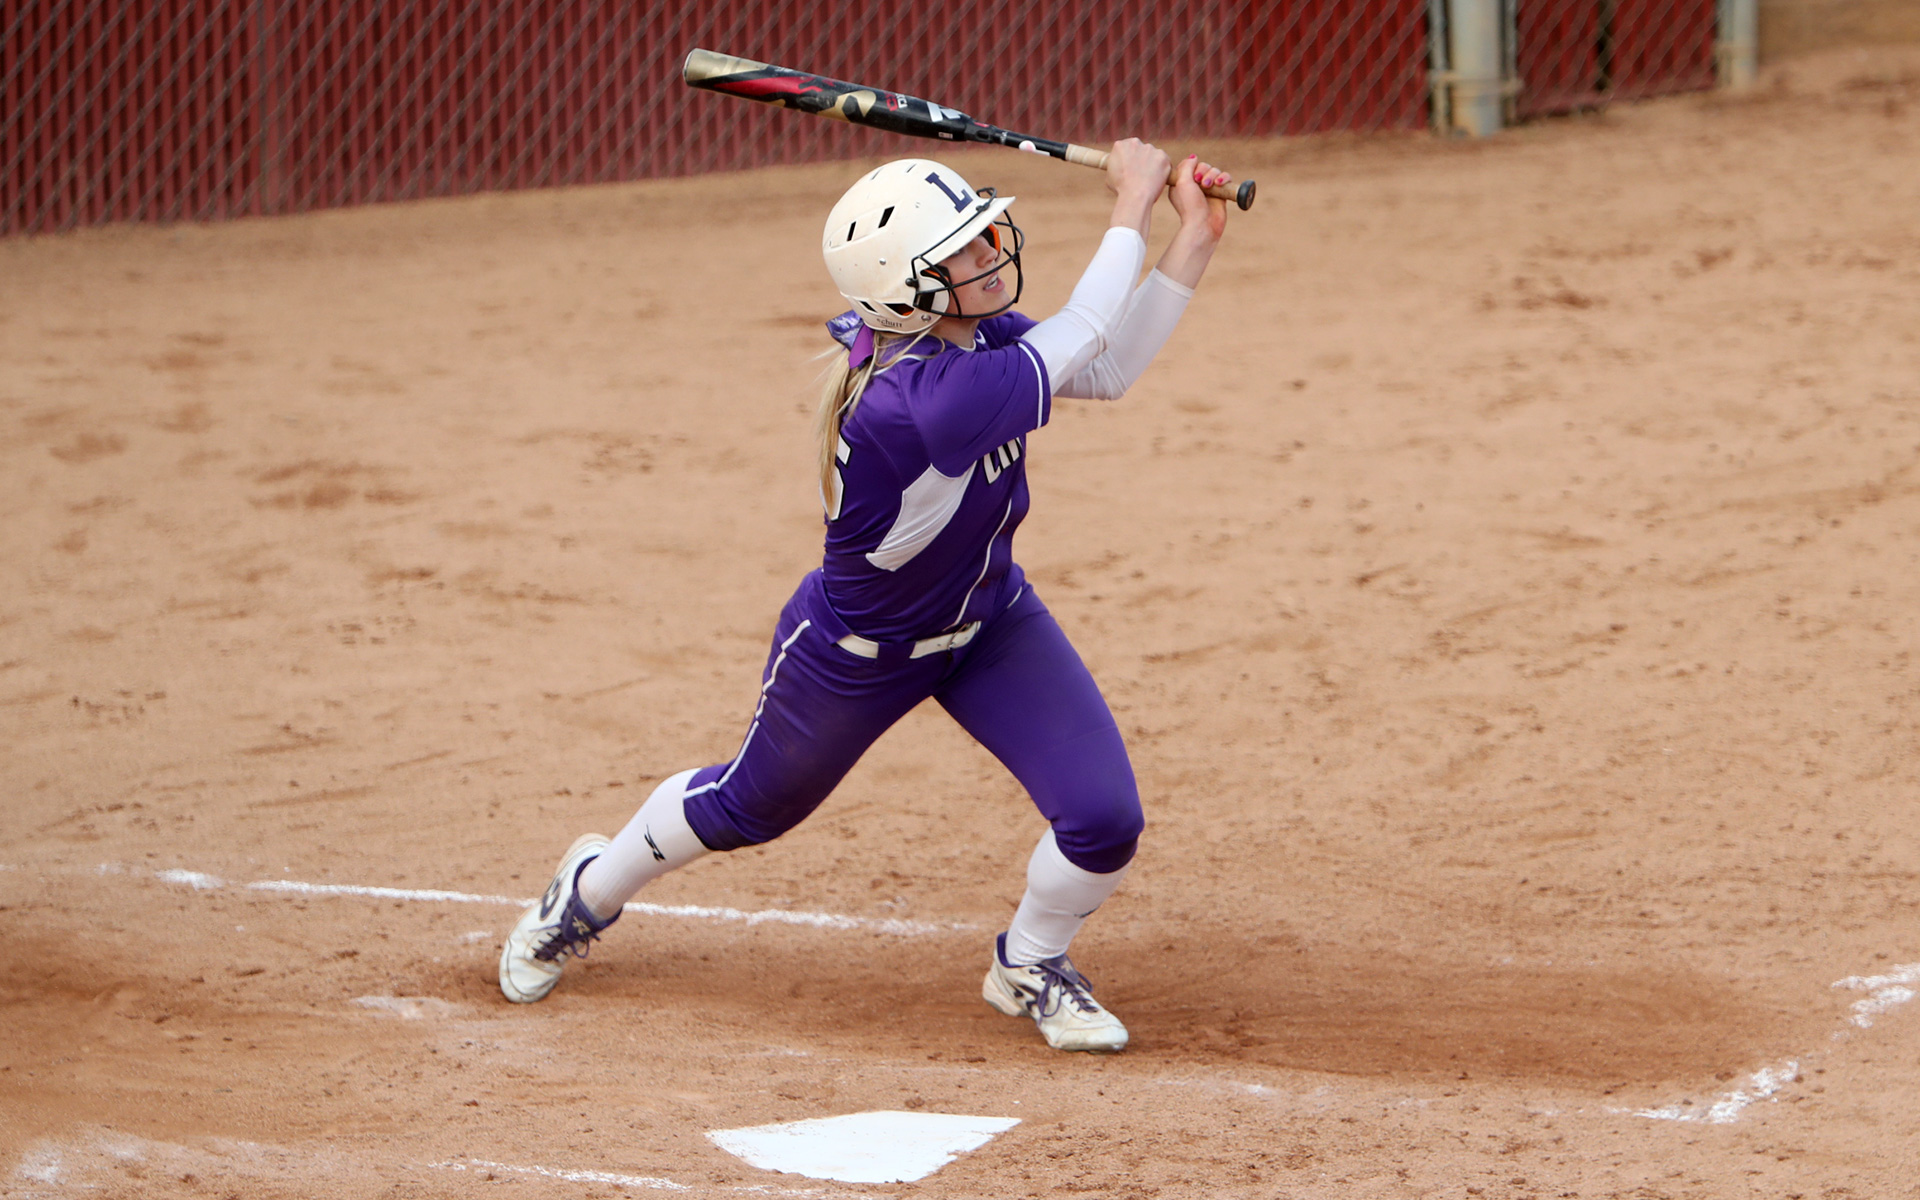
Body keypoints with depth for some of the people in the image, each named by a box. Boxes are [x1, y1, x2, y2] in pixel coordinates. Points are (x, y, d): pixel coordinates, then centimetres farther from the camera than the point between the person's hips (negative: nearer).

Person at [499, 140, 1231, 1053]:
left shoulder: (963, 336, -18)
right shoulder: (916, 402, -43)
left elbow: (1107, 370, -9)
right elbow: (1081, 339, -37)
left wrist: (1194, 241, -15)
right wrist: (1132, 211, -28)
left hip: (989, 621, 6)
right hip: (856, 657, -6)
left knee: (1104, 819, -7)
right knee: (749, 806, 20)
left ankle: (1029, 967, 25)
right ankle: (588, 892, 51)